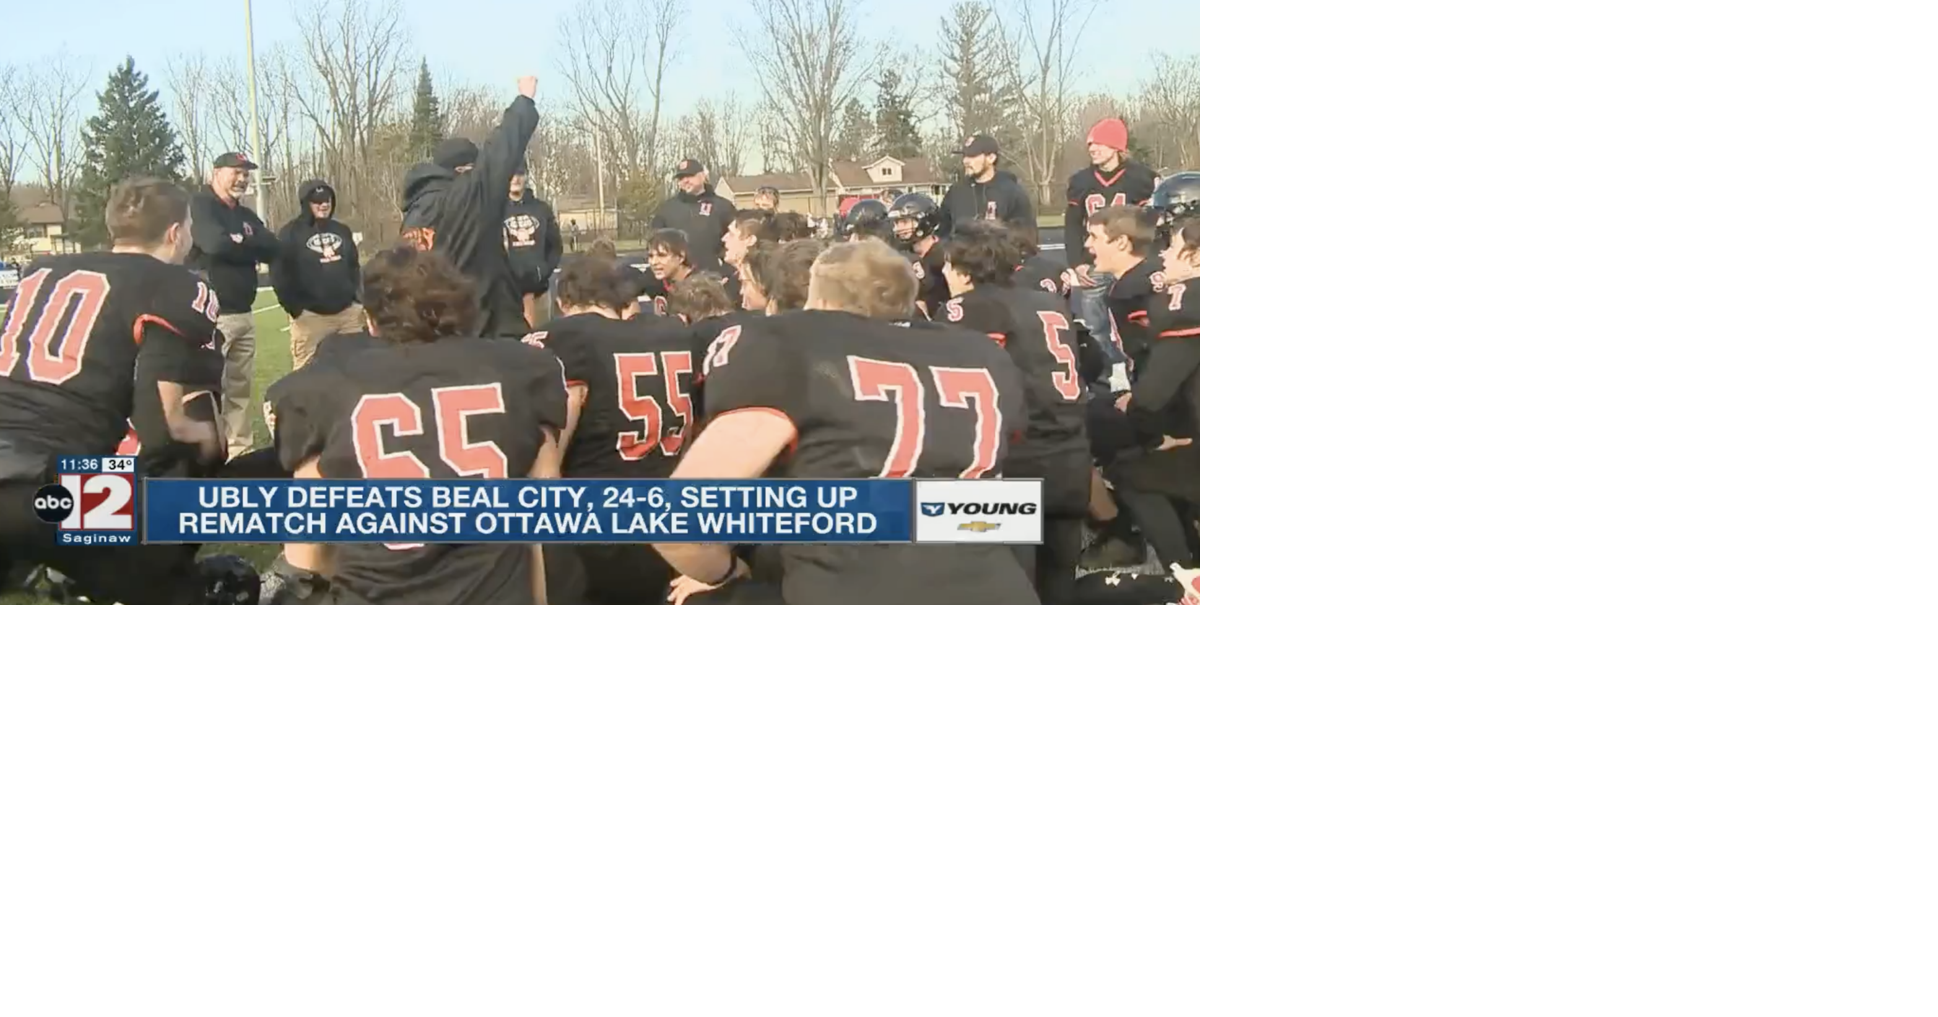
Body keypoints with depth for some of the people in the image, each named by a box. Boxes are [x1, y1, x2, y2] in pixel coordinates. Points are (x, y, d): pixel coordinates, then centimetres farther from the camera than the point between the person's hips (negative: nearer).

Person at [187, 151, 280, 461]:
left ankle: (240, 451, 18)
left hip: (244, 314, 8)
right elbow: (216, 244, -24)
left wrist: (238, 243, -7)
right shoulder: (200, 206, -6)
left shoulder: (247, 216, 19)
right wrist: (251, 248, -7)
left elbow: (273, 248, 5)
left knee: (241, 386, 11)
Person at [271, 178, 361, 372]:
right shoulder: (290, 233, -4)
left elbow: (354, 267, 22)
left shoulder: (342, 231, 15)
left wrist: (357, 298, 10)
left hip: (348, 312, 5)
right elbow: (279, 275, -8)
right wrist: (294, 308, -13)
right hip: (310, 316, -5)